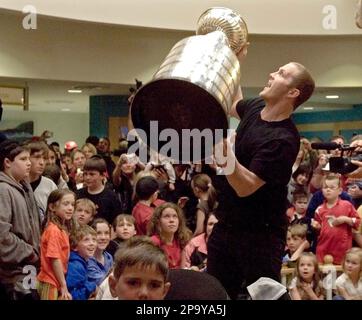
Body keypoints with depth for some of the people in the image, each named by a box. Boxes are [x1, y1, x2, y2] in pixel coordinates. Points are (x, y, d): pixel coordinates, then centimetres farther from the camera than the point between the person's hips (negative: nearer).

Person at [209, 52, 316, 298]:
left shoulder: (283, 140, -22)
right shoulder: (257, 108, 3)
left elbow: (245, 187, -28)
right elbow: (235, 104, 29)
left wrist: (225, 153, -43)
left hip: (261, 236, -8)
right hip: (226, 226, 8)